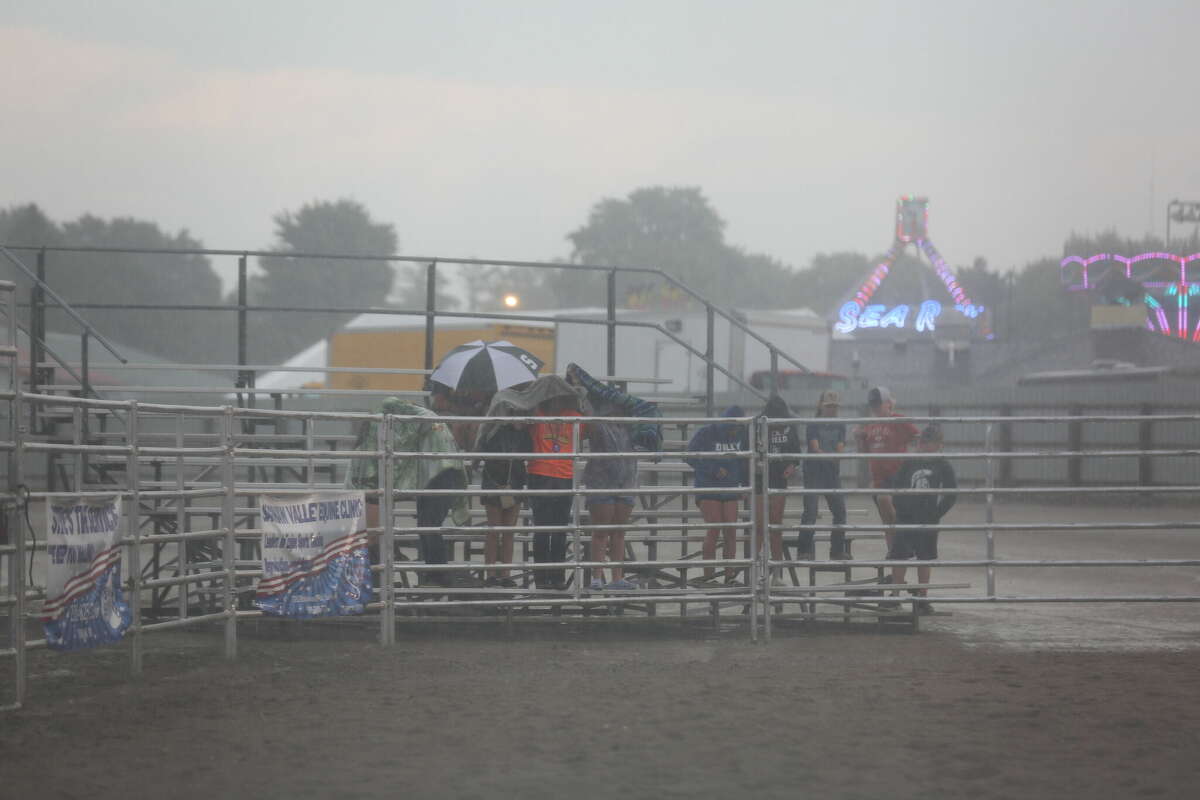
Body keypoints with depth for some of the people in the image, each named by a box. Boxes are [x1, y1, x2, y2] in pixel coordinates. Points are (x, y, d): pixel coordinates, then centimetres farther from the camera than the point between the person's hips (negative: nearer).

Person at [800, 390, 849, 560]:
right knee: (810, 511, -12)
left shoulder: (839, 427, 11)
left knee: (839, 511, 4)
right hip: (814, 472, -5)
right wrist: (833, 456, -26)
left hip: (833, 474, 5)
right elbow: (815, 448, -12)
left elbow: (841, 449, -1)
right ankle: (805, 550, -11)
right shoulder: (813, 425, -2)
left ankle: (838, 551, 13)